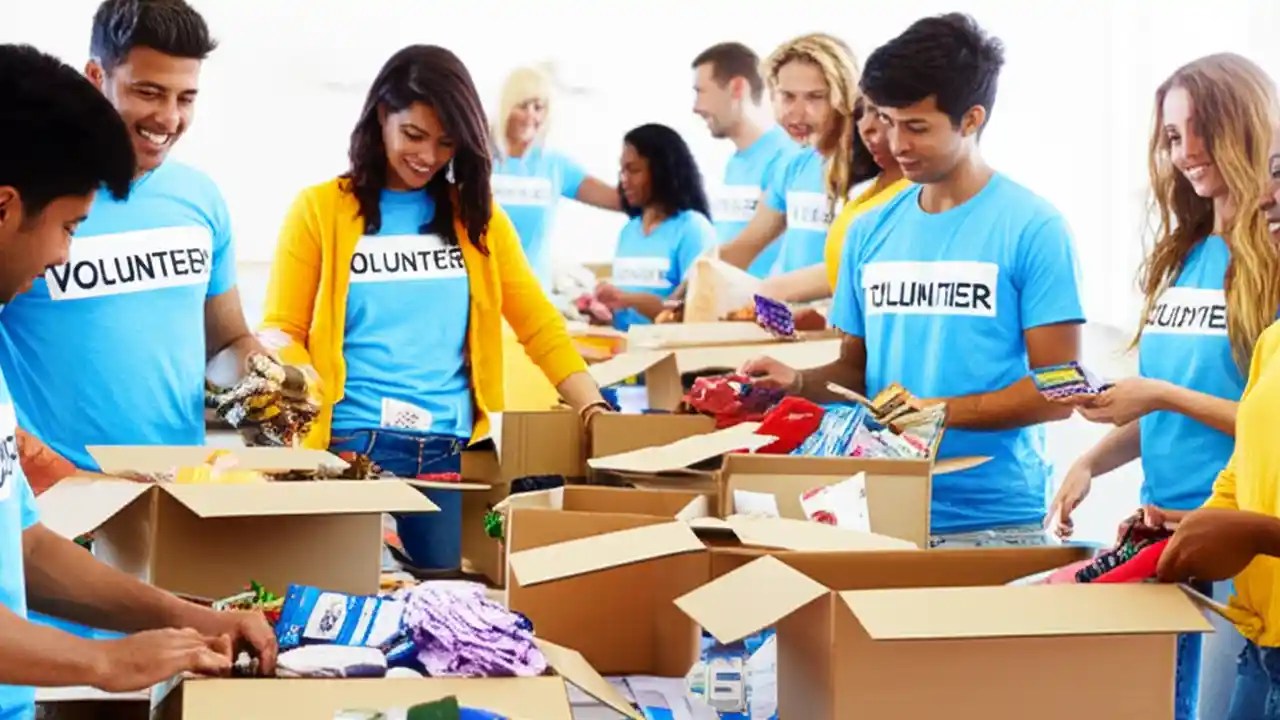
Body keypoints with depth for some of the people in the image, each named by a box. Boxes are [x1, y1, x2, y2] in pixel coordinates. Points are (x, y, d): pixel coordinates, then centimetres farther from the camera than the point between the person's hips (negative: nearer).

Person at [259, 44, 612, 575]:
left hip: (451, 451, 3)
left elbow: (539, 324, 9)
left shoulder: (477, 215, 11)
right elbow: (281, 332, 3)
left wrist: (595, 412, -2)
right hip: (353, 447, -2)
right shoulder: (321, 210, 2)